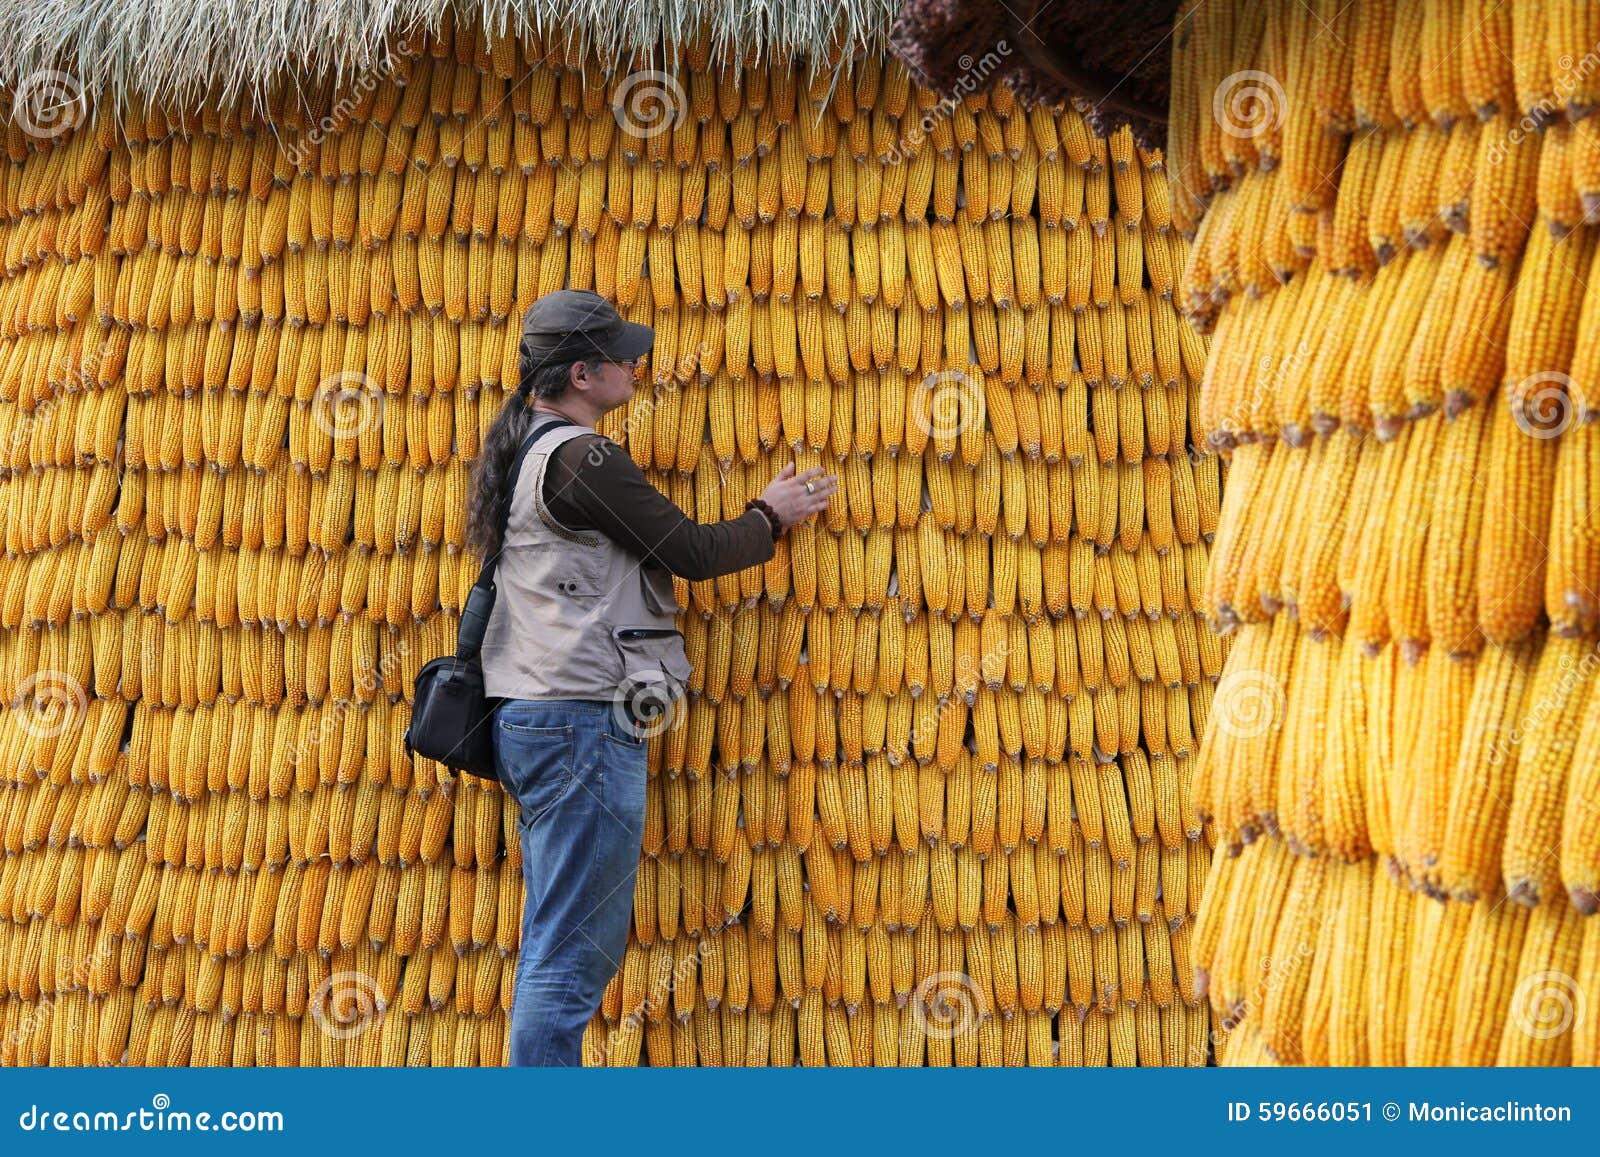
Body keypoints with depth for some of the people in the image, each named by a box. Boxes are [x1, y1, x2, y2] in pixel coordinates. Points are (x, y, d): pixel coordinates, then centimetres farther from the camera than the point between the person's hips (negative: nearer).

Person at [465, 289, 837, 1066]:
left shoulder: (519, 450, 17)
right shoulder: (581, 457, -13)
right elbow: (693, 550, -8)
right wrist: (770, 516, 8)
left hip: (532, 721, 10)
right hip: (585, 721, -10)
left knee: (559, 950, 14)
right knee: (570, 954, -10)